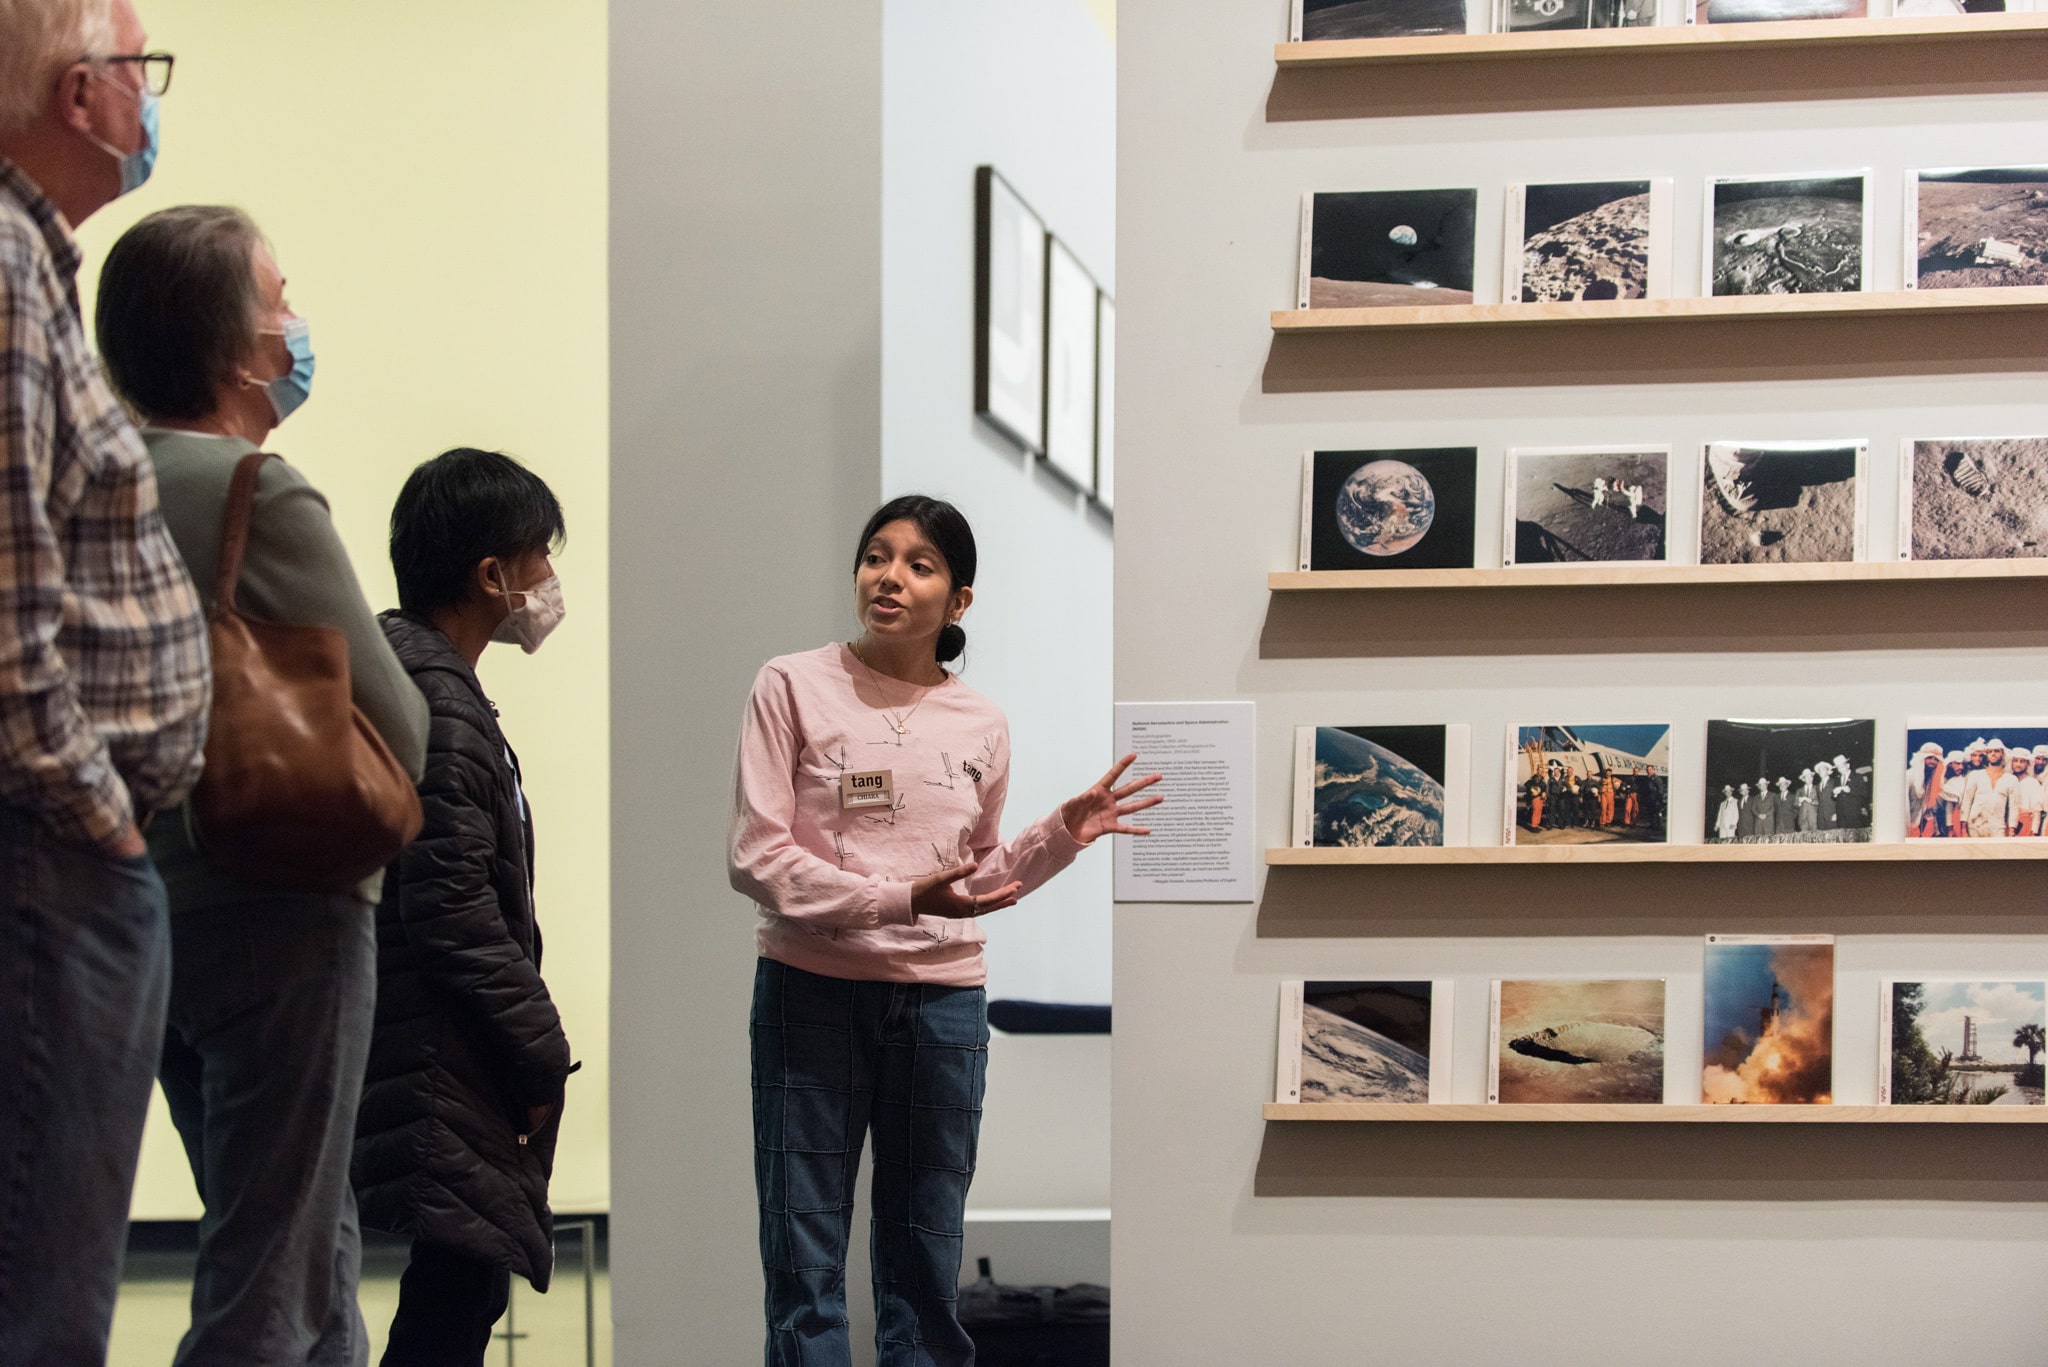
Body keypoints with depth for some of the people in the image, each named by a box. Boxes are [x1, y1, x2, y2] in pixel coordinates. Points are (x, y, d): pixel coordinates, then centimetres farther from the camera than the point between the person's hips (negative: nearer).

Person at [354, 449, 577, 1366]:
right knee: (458, 1293, -11)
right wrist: (542, 1052, -13)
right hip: (447, 1073, -11)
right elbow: (453, 911, -21)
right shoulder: (438, 706, -15)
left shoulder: (409, 678, 17)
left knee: (463, 1290, 13)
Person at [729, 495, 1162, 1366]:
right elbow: (758, 858, -10)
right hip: (811, 991, -3)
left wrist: (1065, 833, 2)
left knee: (925, 1261, 11)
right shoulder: (793, 687, -4)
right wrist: (900, 899, -19)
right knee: (804, 1259, 1)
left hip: (943, 1000, 3)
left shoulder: (981, 726, 8)